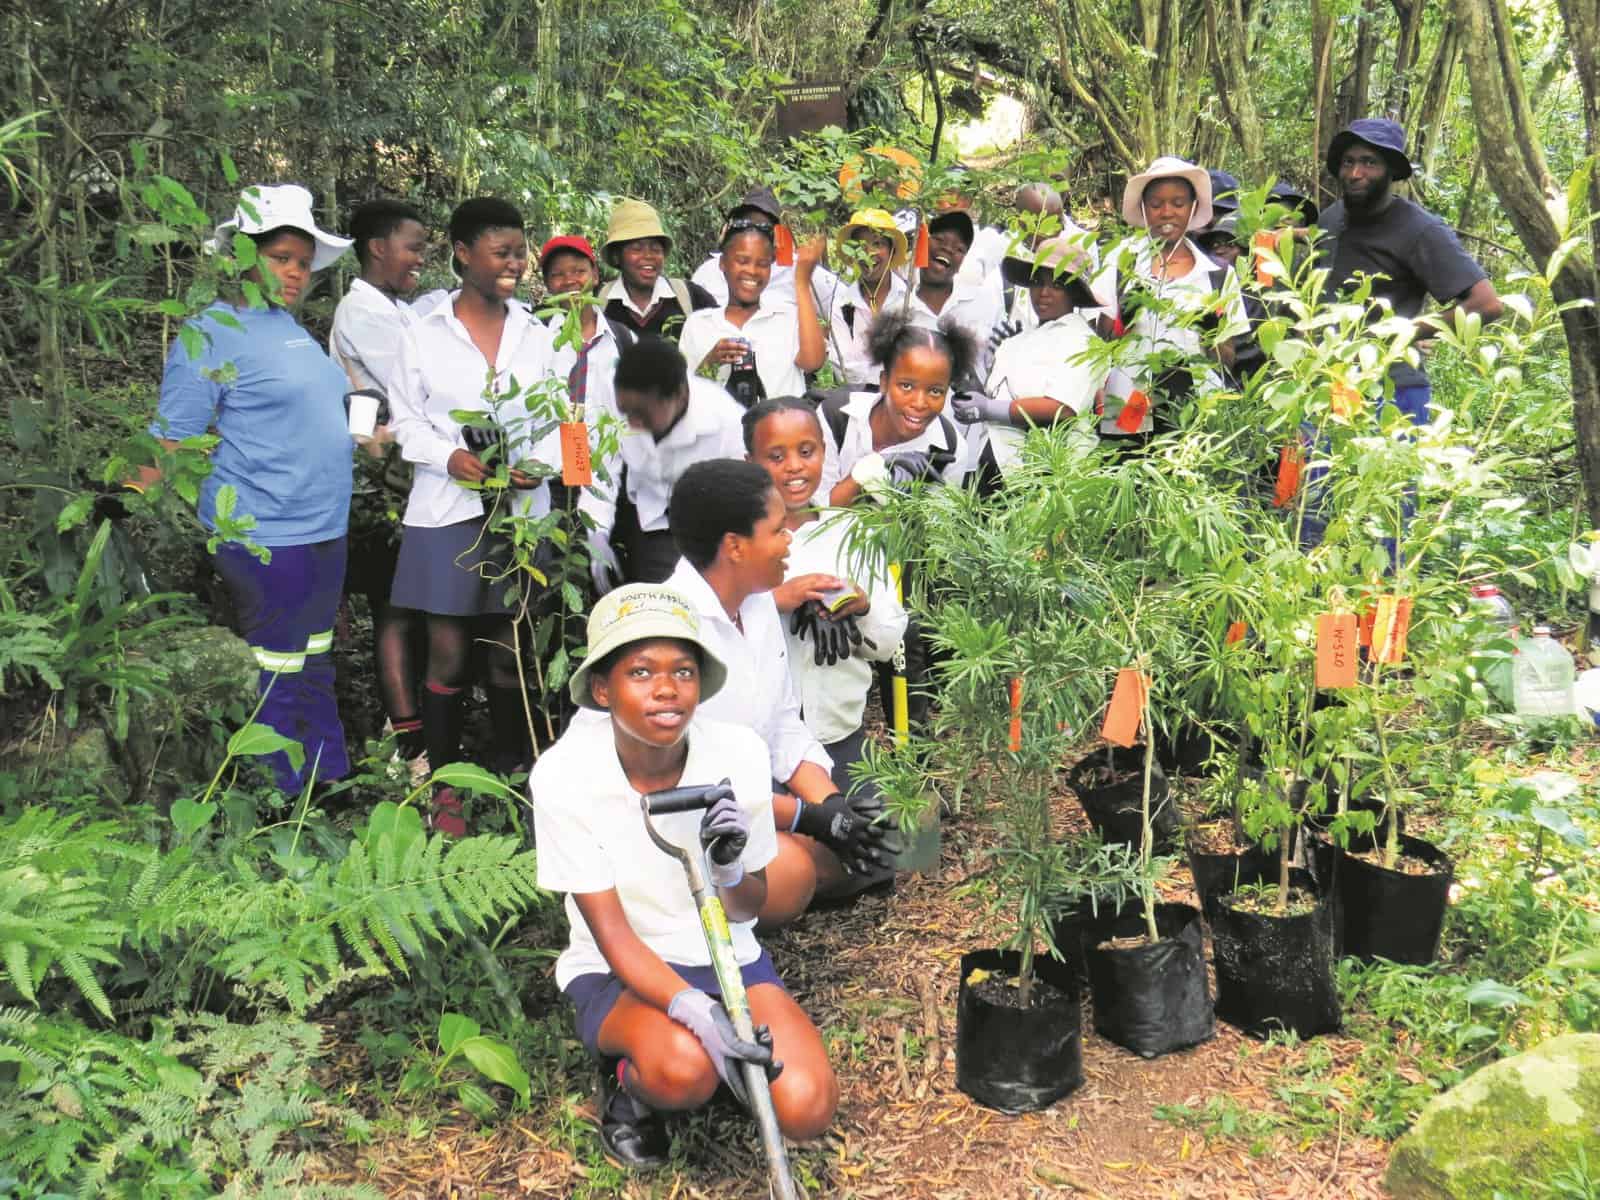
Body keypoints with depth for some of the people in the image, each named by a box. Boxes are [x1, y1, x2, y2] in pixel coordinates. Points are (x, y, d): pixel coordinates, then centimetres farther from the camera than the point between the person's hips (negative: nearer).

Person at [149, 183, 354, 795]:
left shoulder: (293, 328, 13)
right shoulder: (211, 333, -11)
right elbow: (170, 445, -16)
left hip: (323, 530, 8)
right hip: (265, 537, -8)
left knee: (316, 667, 18)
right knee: (279, 680, 1)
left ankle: (333, 780, 30)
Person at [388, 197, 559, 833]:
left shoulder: (536, 334, 7)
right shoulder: (425, 335, 0)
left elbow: (556, 419, 11)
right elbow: (406, 422, 3)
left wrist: (543, 463, -8)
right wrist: (449, 456, -15)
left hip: (520, 511, 2)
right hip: (447, 511, -2)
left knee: (511, 652, 9)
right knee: (447, 654, 2)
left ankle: (513, 776, 22)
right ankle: (444, 787, 15)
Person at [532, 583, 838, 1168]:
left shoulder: (738, 752, -15)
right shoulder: (563, 774, -21)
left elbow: (748, 910, -3)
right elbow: (612, 933, -19)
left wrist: (730, 871, -27)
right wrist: (693, 1009, -35)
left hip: (725, 957, 3)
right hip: (618, 970, -2)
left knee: (806, 1108, -19)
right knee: (684, 1067, -35)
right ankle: (629, 1081, 1)